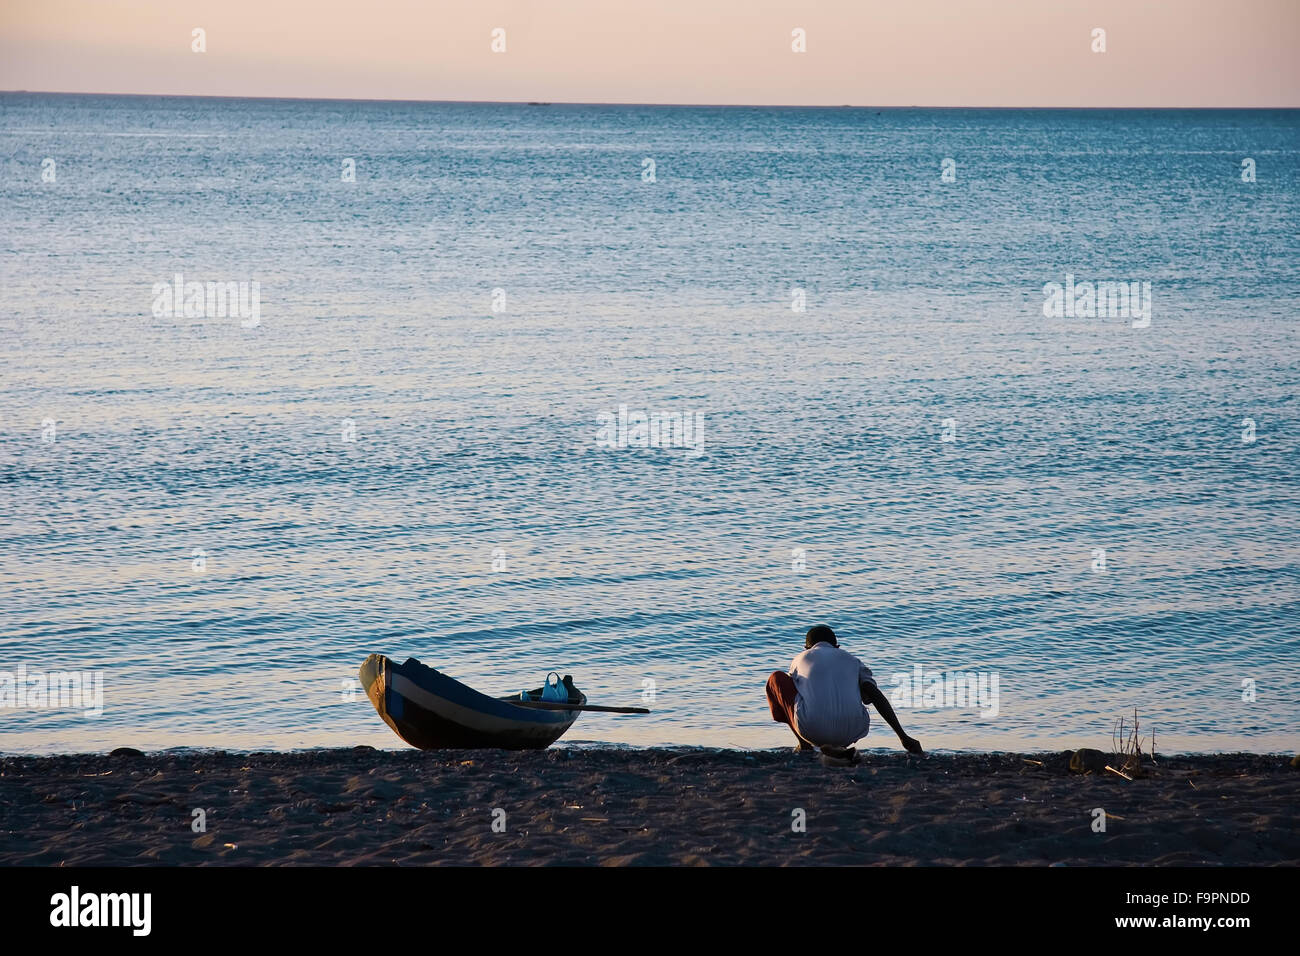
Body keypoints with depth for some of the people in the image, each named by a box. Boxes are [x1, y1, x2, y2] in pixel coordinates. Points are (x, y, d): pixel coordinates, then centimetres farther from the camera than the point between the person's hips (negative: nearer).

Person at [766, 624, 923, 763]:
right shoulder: (852, 661, 27)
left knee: (776, 678, 23)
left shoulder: (800, 659, 26)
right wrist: (903, 737, 7)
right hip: (852, 733, 1)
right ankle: (835, 748, 7)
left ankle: (804, 745, 16)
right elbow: (875, 695, 12)